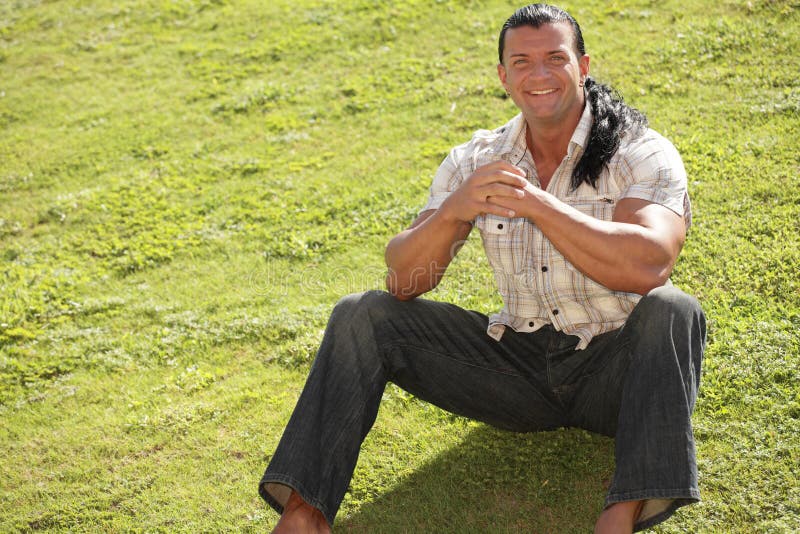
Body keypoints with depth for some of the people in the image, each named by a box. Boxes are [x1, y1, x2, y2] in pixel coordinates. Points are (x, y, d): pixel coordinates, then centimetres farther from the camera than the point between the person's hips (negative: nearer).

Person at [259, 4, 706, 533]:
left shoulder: (643, 154, -9)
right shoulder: (476, 162, 2)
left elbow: (648, 266, -29)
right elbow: (402, 283, -5)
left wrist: (538, 203, -31)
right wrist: (454, 211, -25)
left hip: (616, 370, -3)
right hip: (520, 364, 3)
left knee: (670, 309, -34)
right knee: (363, 314, -9)